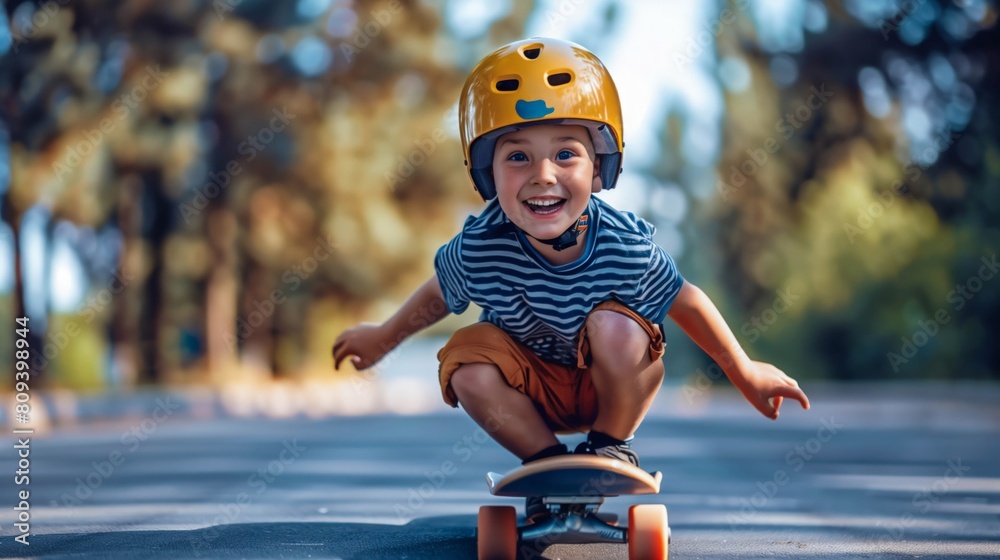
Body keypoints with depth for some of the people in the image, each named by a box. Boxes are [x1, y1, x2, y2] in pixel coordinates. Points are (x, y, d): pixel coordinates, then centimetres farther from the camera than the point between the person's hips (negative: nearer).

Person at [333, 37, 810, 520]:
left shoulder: (626, 245, -29)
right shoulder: (478, 249, -27)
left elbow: (683, 301, -10)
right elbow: (439, 296, -2)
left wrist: (745, 372, 1)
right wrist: (384, 336, 15)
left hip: (611, 383, -1)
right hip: (532, 389, 2)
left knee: (615, 324, -31)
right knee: (467, 361, -26)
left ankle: (613, 447, -5)